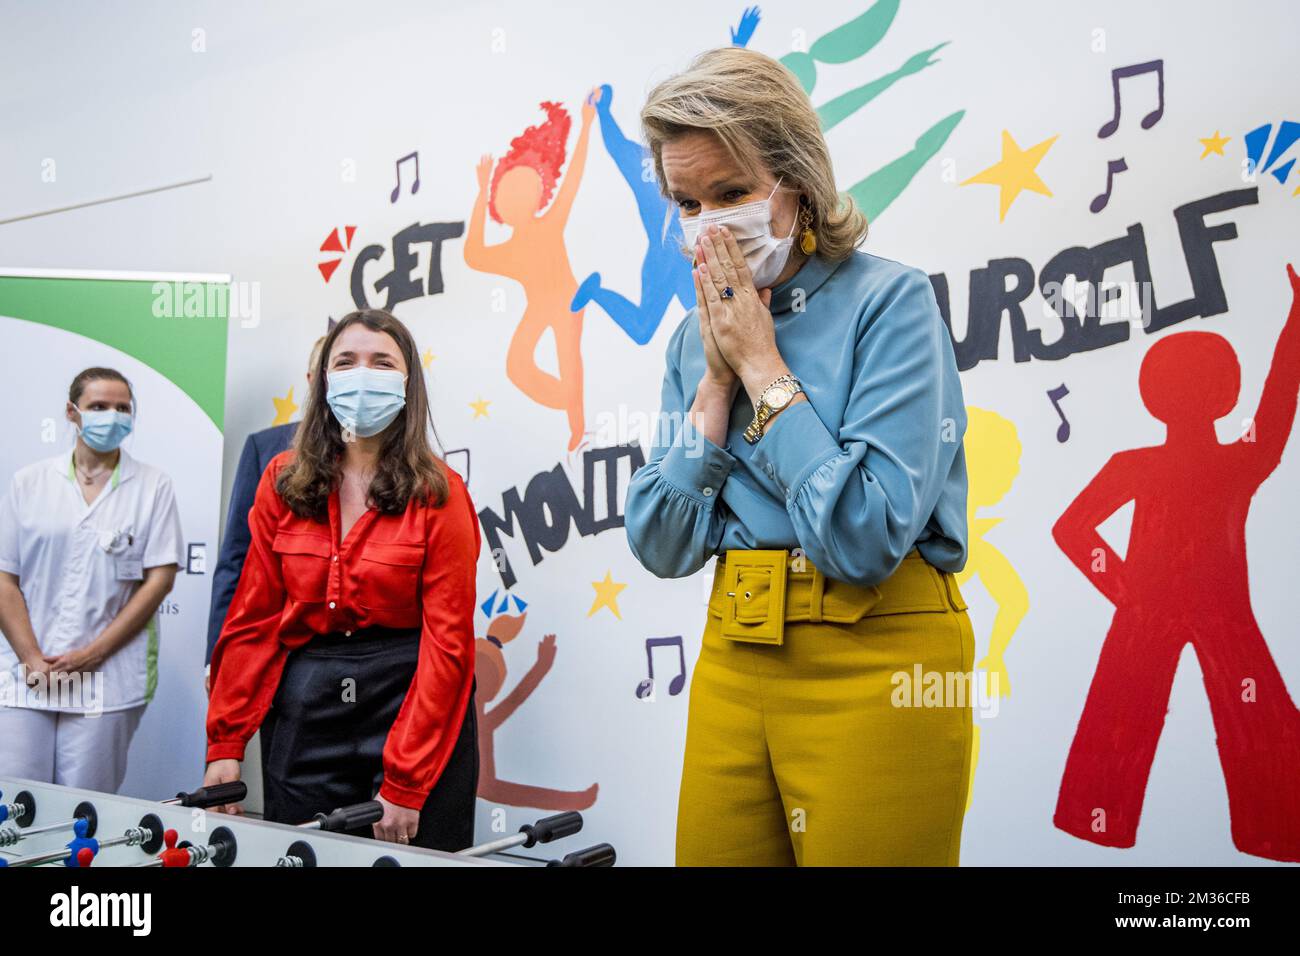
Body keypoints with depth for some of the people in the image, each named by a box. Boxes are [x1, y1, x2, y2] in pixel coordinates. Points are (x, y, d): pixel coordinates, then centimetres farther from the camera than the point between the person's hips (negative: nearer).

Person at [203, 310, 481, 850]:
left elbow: (447, 641, -12)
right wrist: (225, 743, 0)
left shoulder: (439, 495, -9)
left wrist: (403, 783, -15)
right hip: (307, 710, 3)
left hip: (417, 709, -3)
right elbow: (254, 617, 5)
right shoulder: (282, 481, 2)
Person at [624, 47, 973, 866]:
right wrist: (716, 376, -7)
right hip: (734, 655, 6)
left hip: (875, 665, -5)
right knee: (713, 853, 15)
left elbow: (868, 535, -22)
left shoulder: (890, 301, -11)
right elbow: (664, 548, 1)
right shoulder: (698, 334, 7)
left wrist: (762, 364, -15)